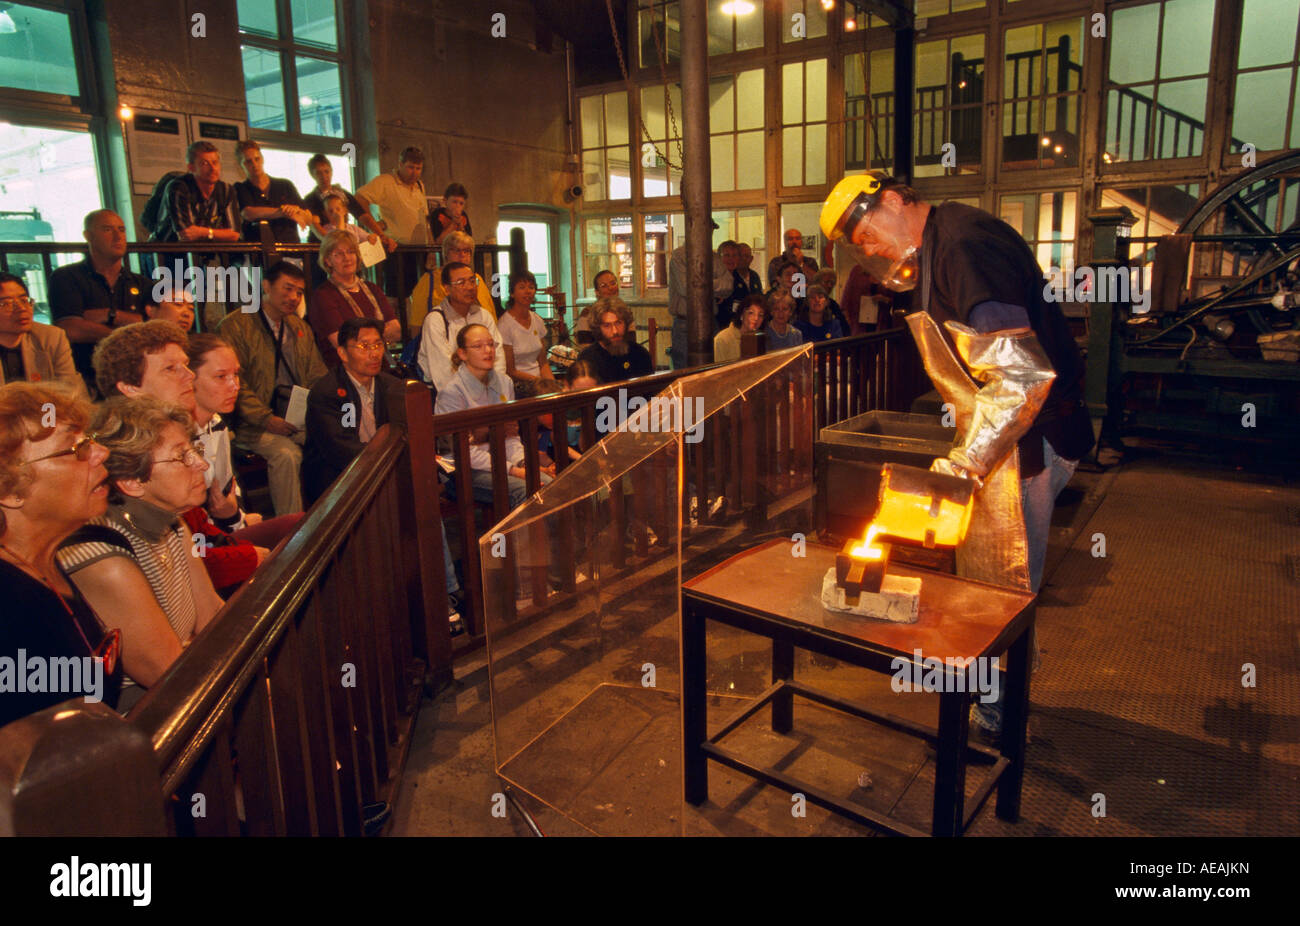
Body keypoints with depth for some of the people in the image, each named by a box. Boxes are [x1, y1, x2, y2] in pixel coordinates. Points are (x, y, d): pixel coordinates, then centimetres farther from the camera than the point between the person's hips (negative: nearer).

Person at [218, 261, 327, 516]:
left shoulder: (301, 329, 19)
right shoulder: (237, 325, -1)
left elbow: (318, 377, 18)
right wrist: (266, 419, -19)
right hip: (254, 424, -5)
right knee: (286, 453, -32)